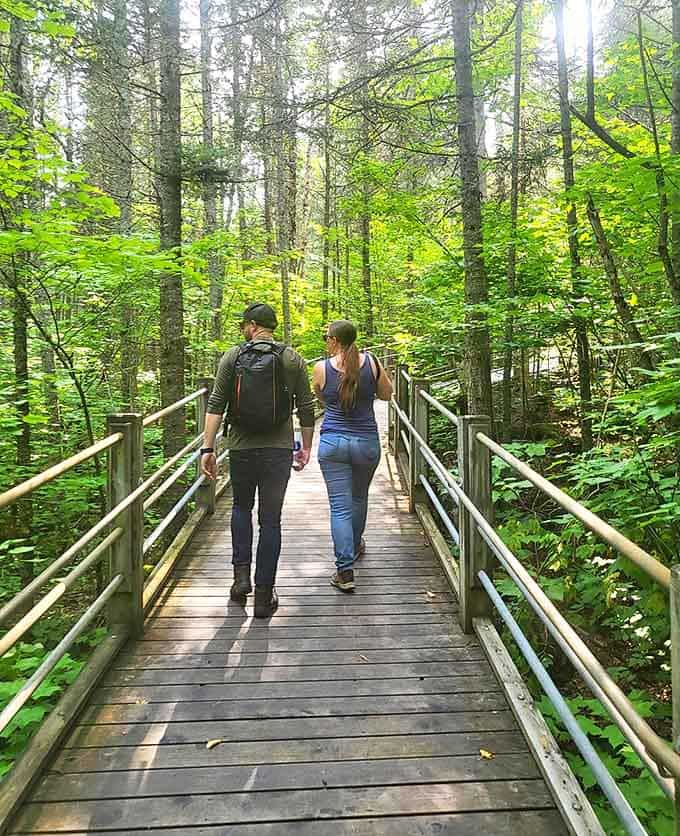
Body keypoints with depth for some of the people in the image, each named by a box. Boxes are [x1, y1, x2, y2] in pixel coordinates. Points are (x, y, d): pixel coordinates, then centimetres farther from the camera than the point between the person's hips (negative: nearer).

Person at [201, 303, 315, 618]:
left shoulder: (232, 357, 0)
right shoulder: (293, 359, 1)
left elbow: (216, 405, -5)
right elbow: (306, 408, 3)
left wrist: (208, 448, -3)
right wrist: (306, 447, 13)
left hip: (241, 447, 0)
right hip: (279, 449, 0)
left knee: (241, 507, 24)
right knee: (271, 519, 7)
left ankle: (242, 574, 13)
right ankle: (264, 596, 12)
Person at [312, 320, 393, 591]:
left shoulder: (321, 368, -5)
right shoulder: (371, 362, -4)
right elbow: (386, 394, 10)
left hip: (333, 443, -2)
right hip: (367, 442, 2)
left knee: (340, 506, 1)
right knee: (359, 497, 24)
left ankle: (345, 570, -4)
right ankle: (355, 546, 46)